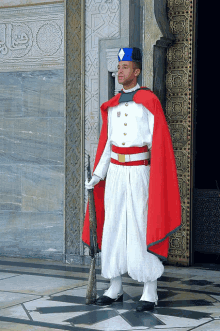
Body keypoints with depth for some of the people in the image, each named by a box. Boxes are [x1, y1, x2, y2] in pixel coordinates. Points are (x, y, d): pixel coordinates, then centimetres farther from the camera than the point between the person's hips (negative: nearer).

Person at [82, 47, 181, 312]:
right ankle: (115, 289, 16)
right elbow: (107, 144, 14)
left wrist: (158, 178, -17)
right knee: (113, 228, 6)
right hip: (115, 173, 5)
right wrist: (97, 175, 3)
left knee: (143, 230, -6)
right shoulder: (111, 106, 12)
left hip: (139, 173, -5)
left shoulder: (149, 101, -5)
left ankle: (150, 294, 2)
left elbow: (159, 142, -9)